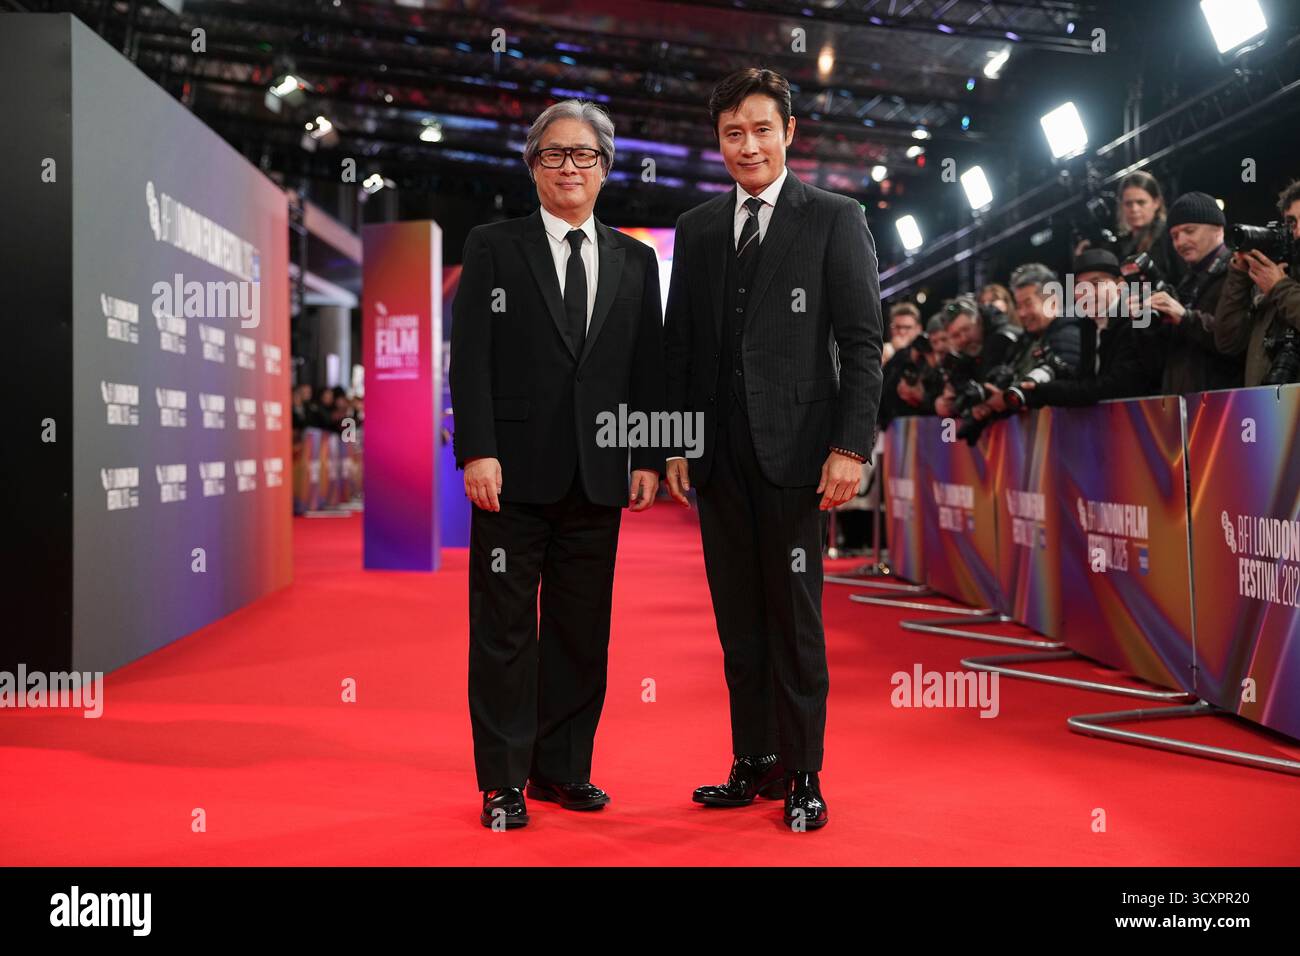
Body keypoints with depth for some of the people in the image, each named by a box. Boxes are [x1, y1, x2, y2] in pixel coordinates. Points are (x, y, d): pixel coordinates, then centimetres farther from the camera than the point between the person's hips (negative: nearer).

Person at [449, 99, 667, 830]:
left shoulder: (635, 261, 13)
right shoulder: (493, 247, 5)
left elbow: (649, 369, 11)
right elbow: (470, 356, -3)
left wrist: (650, 459, 4)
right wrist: (477, 451, -12)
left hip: (597, 476, 3)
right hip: (515, 470, -3)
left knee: (582, 630, 8)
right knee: (506, 628, 2)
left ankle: (562, 767, 21)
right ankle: (503, 781, 10)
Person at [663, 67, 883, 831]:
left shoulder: (835, 220, 0)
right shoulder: (697, 228, 13)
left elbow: (864, 343, -4)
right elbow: (680, 344, 15)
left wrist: (851, 447, -12)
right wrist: (676, 443, 9)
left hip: (794, 451, -4)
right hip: (719, 453, 4)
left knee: (795, 619, 0)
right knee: (739, 619, 9)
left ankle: (804, 776, 11)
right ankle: (755, 763, 20)